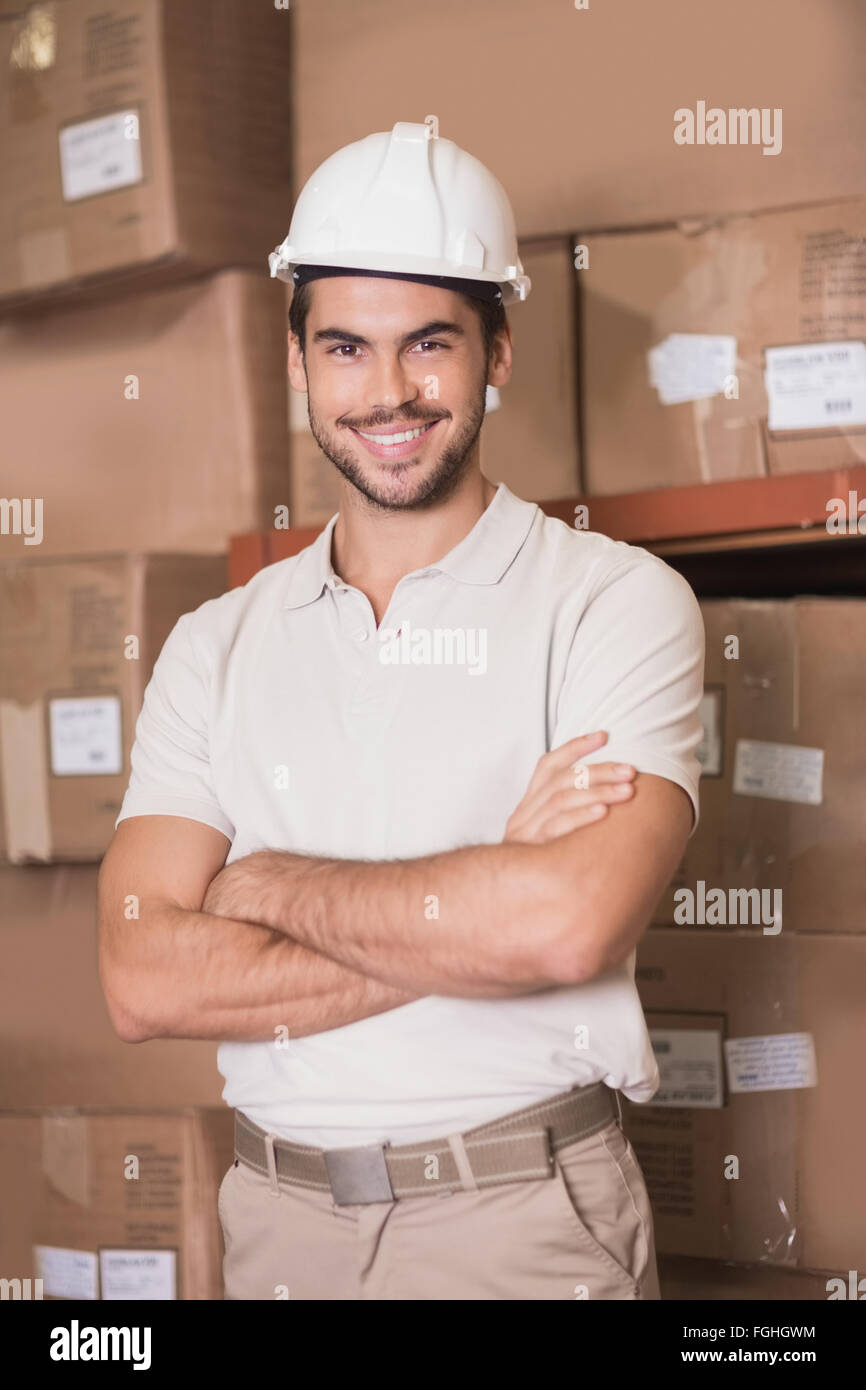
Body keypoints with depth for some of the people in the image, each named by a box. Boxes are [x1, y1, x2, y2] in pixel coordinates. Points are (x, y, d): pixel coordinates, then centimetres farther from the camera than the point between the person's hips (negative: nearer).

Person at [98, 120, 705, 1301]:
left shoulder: (616, 602, -7)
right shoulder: (218, 647, 4)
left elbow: (571, 922, -23)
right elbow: (145, 981, -8)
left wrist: (273, 886, -10)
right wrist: (482, 901, -16)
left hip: (529, 1219, -3)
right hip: (281, 1223, 3)